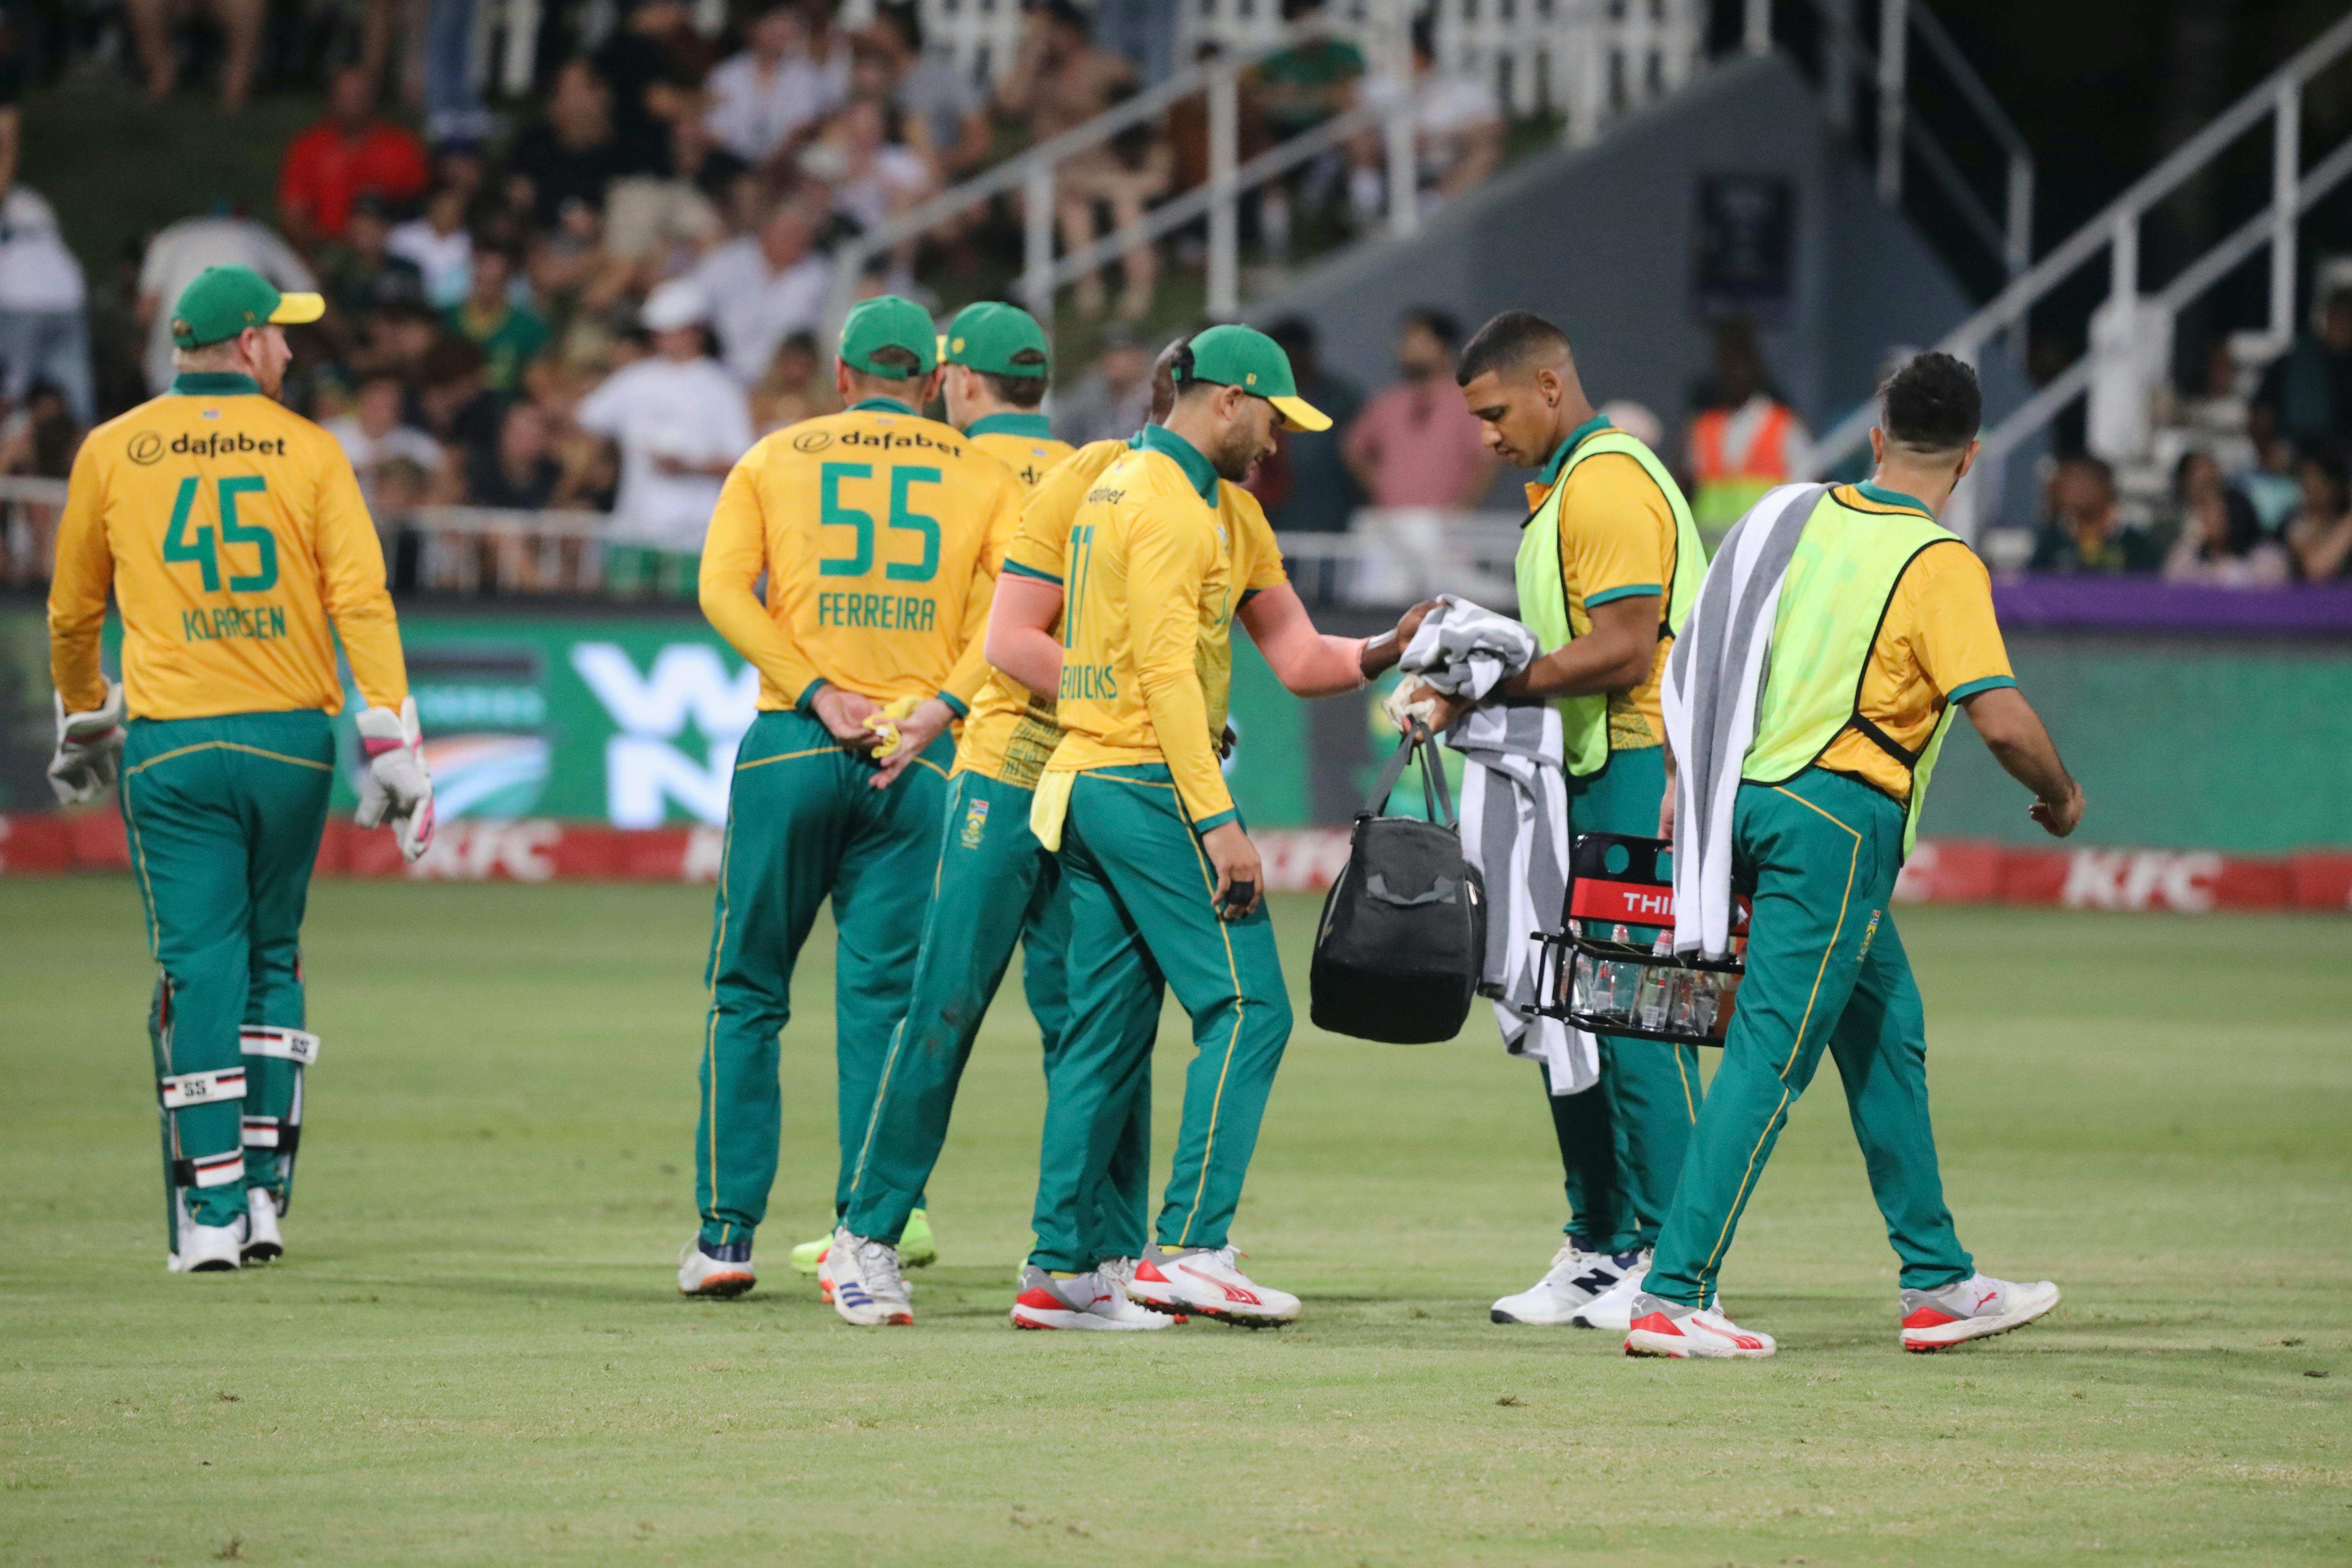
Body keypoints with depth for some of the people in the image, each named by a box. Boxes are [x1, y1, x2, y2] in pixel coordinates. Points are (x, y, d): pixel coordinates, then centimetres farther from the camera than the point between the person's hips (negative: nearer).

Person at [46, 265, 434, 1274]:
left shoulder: (112, 453, 3)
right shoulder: (308, 451, 1)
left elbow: (73, 614, 12)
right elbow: (361, 602, -8)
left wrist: (82, 722, 28)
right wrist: (392, 742, -10)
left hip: (171, 746, -1)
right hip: (291, 737, 1)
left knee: (199, 969, -1)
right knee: (272, 962, 14)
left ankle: (212, 1216, -7)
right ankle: (265, 1196, 10)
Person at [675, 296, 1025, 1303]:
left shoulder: (776, 459, 10)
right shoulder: (983, 477, 10)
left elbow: (724, 587, -5)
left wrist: (819, 694, -9)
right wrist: (940, 708, -10)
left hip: (791, 748, 0)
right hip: (920, 765, 0)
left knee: (748, 995, 8)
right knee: (882, 1003, 1)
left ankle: (727, 1231, 4)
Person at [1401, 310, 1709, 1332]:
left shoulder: (1609, 483, -13)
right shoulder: (1566, 487, 21)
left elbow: (1624, 650, -20)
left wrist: (1501, 684, -14)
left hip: (1640, 781, -11)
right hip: (1589, 785, 11)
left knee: (1638, 1021, -10)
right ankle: (1599, 1253, 17)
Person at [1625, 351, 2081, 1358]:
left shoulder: (1802, 517, 7)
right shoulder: (1939, 564, -13)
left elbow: (1700, 647, 13)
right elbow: (2001, 718, -19)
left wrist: (1686, 782, 22)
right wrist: (2059, 795, 0)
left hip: (1753, 798, 8)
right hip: (1840, 821, -8)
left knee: (1887, 1033, 19)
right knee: (1771, 1058, -8)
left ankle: (1939, 1283, 26)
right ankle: (1672, 1298, -13)